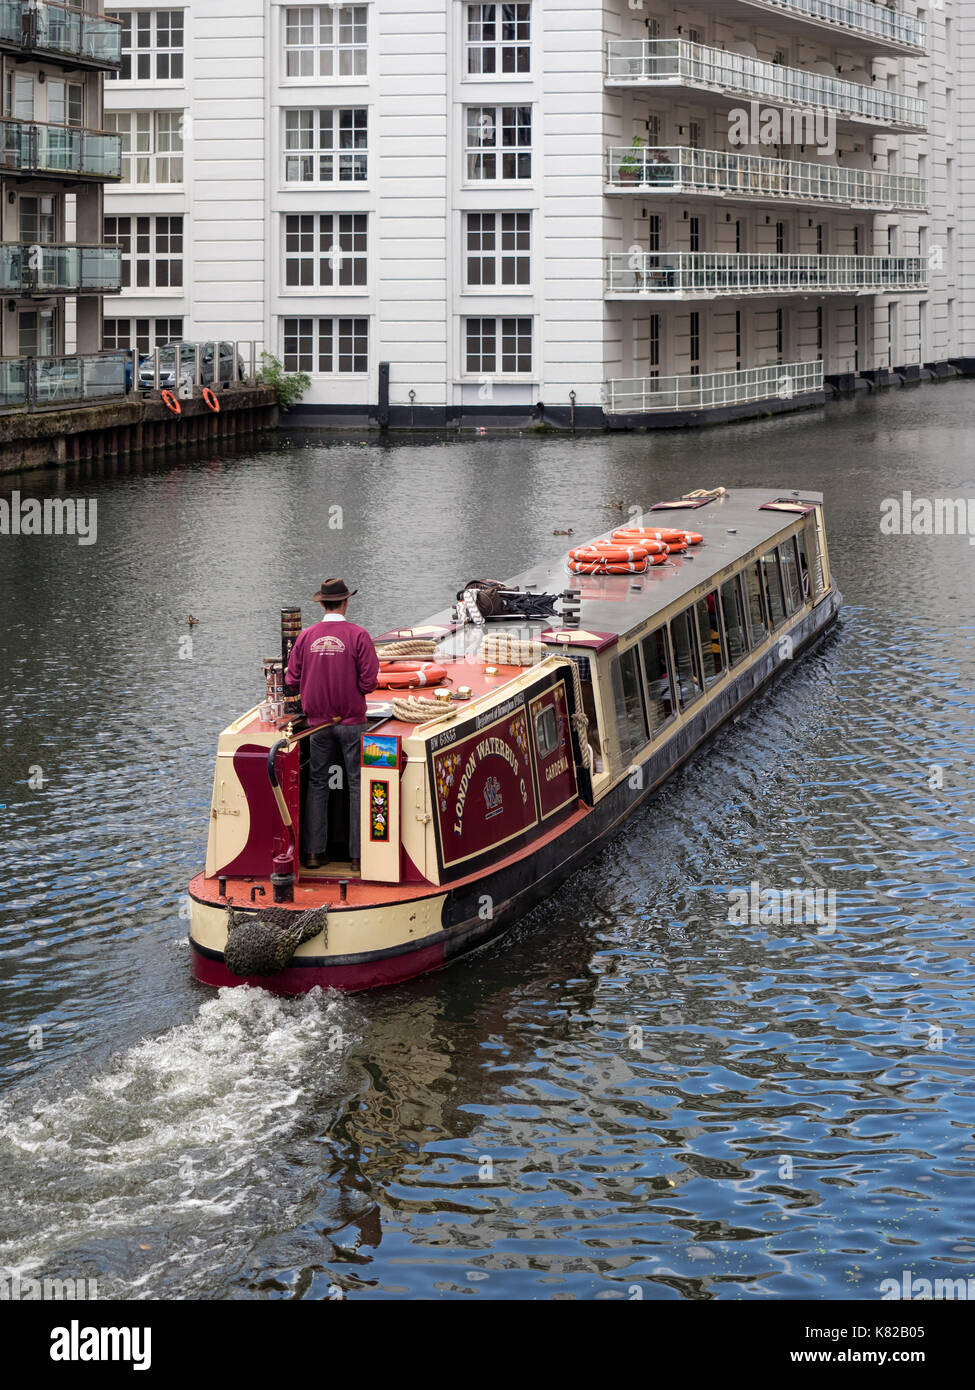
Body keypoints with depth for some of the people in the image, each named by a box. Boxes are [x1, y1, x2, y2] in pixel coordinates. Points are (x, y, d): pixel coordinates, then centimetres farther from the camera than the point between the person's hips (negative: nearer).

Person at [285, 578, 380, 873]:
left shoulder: (306, 636, -1)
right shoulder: (358, 635, -11)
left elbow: (292, 679, 2)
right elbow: (369, 680, -14)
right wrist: (355, 691, 8)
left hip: (318, 722, 3)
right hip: (351, 721, -3)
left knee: (317, 784, 12)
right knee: (357, 784, 4)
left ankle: (314, 852, 11)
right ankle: (358, 855, 4)